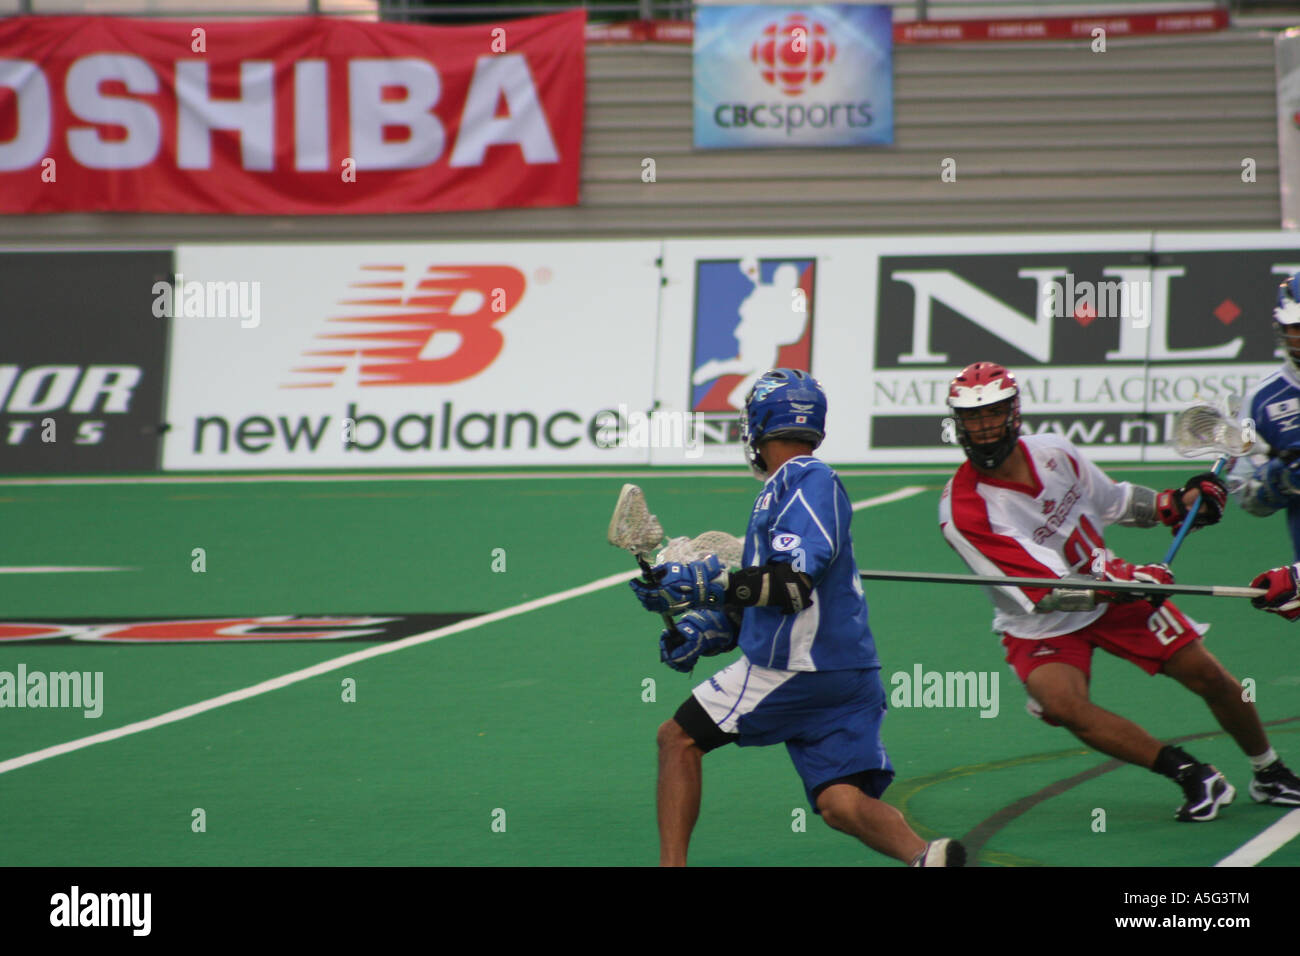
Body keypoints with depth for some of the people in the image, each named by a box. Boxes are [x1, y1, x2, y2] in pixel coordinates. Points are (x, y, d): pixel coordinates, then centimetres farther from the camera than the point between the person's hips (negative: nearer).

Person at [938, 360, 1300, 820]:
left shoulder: (1052, 452, -8)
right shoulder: (963, 510, -25)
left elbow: (1111, 502, 14)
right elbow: (1043, 592, -29)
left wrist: (1175, 505, -1)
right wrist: (1114, 583, -43)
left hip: (1117, 594, 4)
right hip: (1040, 627, -4)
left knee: (1207, 675, 1)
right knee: (1060, 704, -31)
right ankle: (1189, 774, -22)